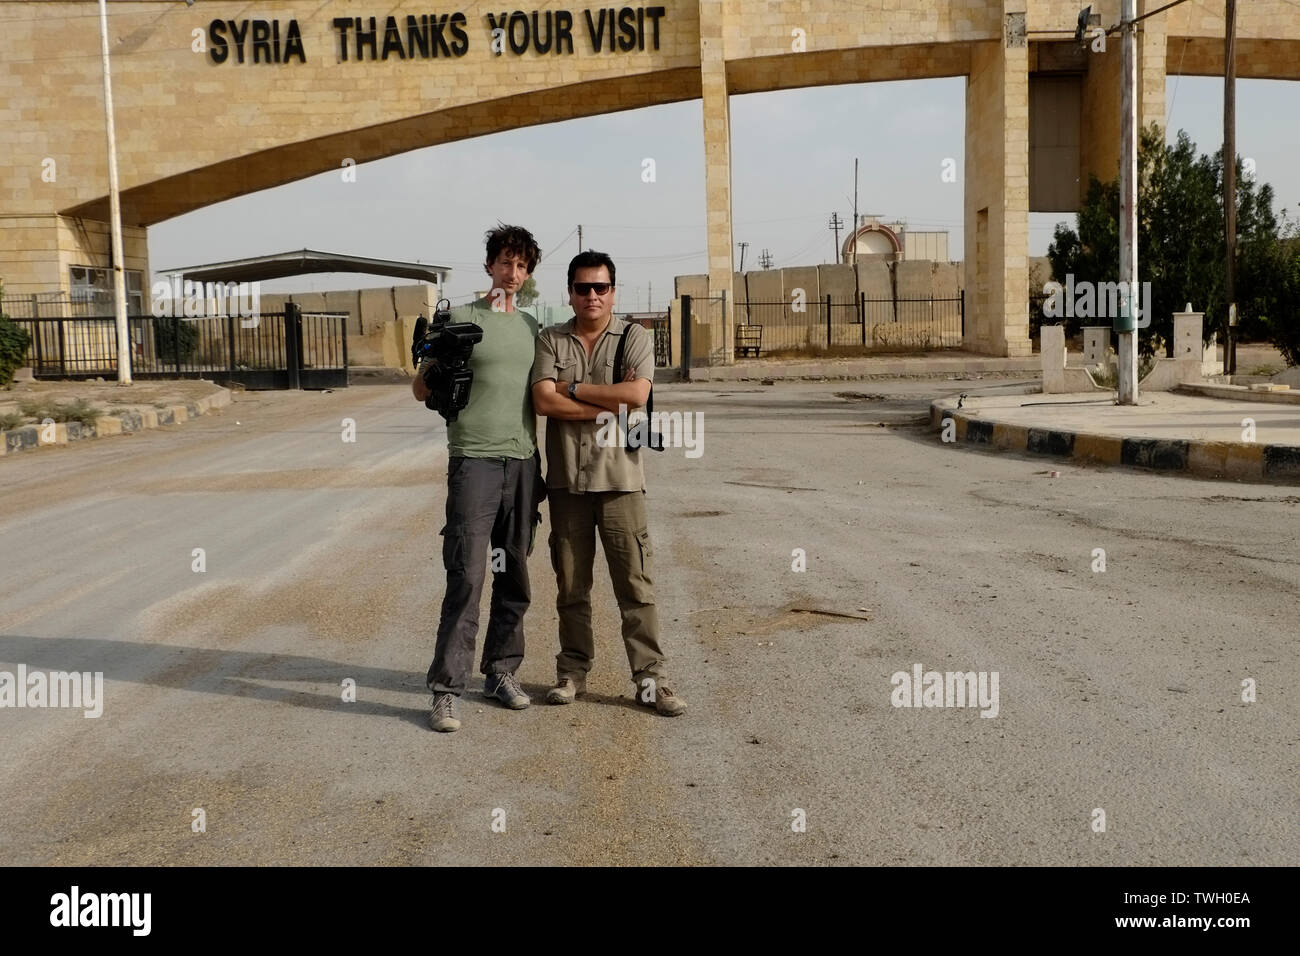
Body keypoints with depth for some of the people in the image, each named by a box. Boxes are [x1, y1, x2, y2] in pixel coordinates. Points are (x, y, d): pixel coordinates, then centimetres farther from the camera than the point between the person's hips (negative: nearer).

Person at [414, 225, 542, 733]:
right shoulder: (461, 319, 2)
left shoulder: (530, 326, 16)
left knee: (515, 576, 8)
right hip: (474, 459, -5)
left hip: (523, 462, 5)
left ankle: (501, 671, 20)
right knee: (467, 576, -10)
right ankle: (446, 689, -5)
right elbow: (421, 390, 3)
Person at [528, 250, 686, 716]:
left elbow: (637, 394, -14)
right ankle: (572, 671, 22)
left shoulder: (636, 338, 3)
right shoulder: (550, 340, 6)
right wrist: (610, 405, -11)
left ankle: (649, 679, 3)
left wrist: (574, 388, -8)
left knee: (636, 582, -2)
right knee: (571, 585, 10)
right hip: (566, 480, 2)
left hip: (620, 478, -2)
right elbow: (544, 401, -8)